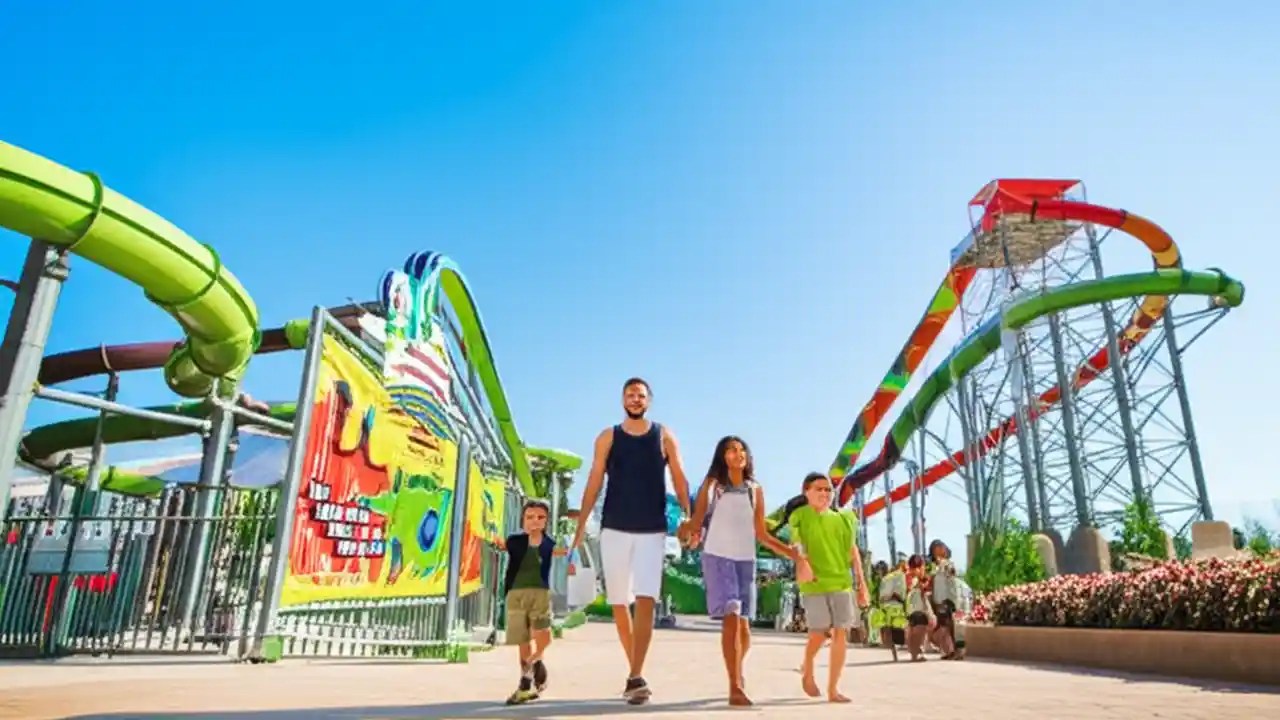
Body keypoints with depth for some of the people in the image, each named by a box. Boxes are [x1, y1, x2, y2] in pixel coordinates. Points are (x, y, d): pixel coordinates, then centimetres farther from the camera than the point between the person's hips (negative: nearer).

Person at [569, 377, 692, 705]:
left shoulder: (664, 437, 6)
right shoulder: (607, 438, 6)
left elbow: (679, 479, 4)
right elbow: (594, 482, 4)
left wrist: (688, 517, -8)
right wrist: (581, 524, -3)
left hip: (653, 530, -1)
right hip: (614, 529, 1)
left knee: (645, 600, -12)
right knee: (619, 603, 6)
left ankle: (636, 677, -10)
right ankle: (635, 672, 22)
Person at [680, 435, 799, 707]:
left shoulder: (755, 490, 11)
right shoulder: (711, 485, 2)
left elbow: (761, 534, 12)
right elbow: (697, 521, -3)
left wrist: (790, 552, 3)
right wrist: (687, 530, -24)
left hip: (746, 560, 3)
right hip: (717, 557, -3)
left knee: (744, 624, 7)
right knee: (731, 618, -16)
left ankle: (737, 673, 35)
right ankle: (736, 687, -12)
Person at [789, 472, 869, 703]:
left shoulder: (844, 518, 13)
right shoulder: (800, 516, 0)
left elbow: (853, 551, 15)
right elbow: (797, 545, -12)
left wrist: (862, 584, 13)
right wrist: (802, 564, -32)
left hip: (842, 583, 4)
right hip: (814, 584, -4)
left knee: (841, 634, 2)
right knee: (820, 633, -4)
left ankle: (833, 689, 13)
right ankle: (807, 670, 26)